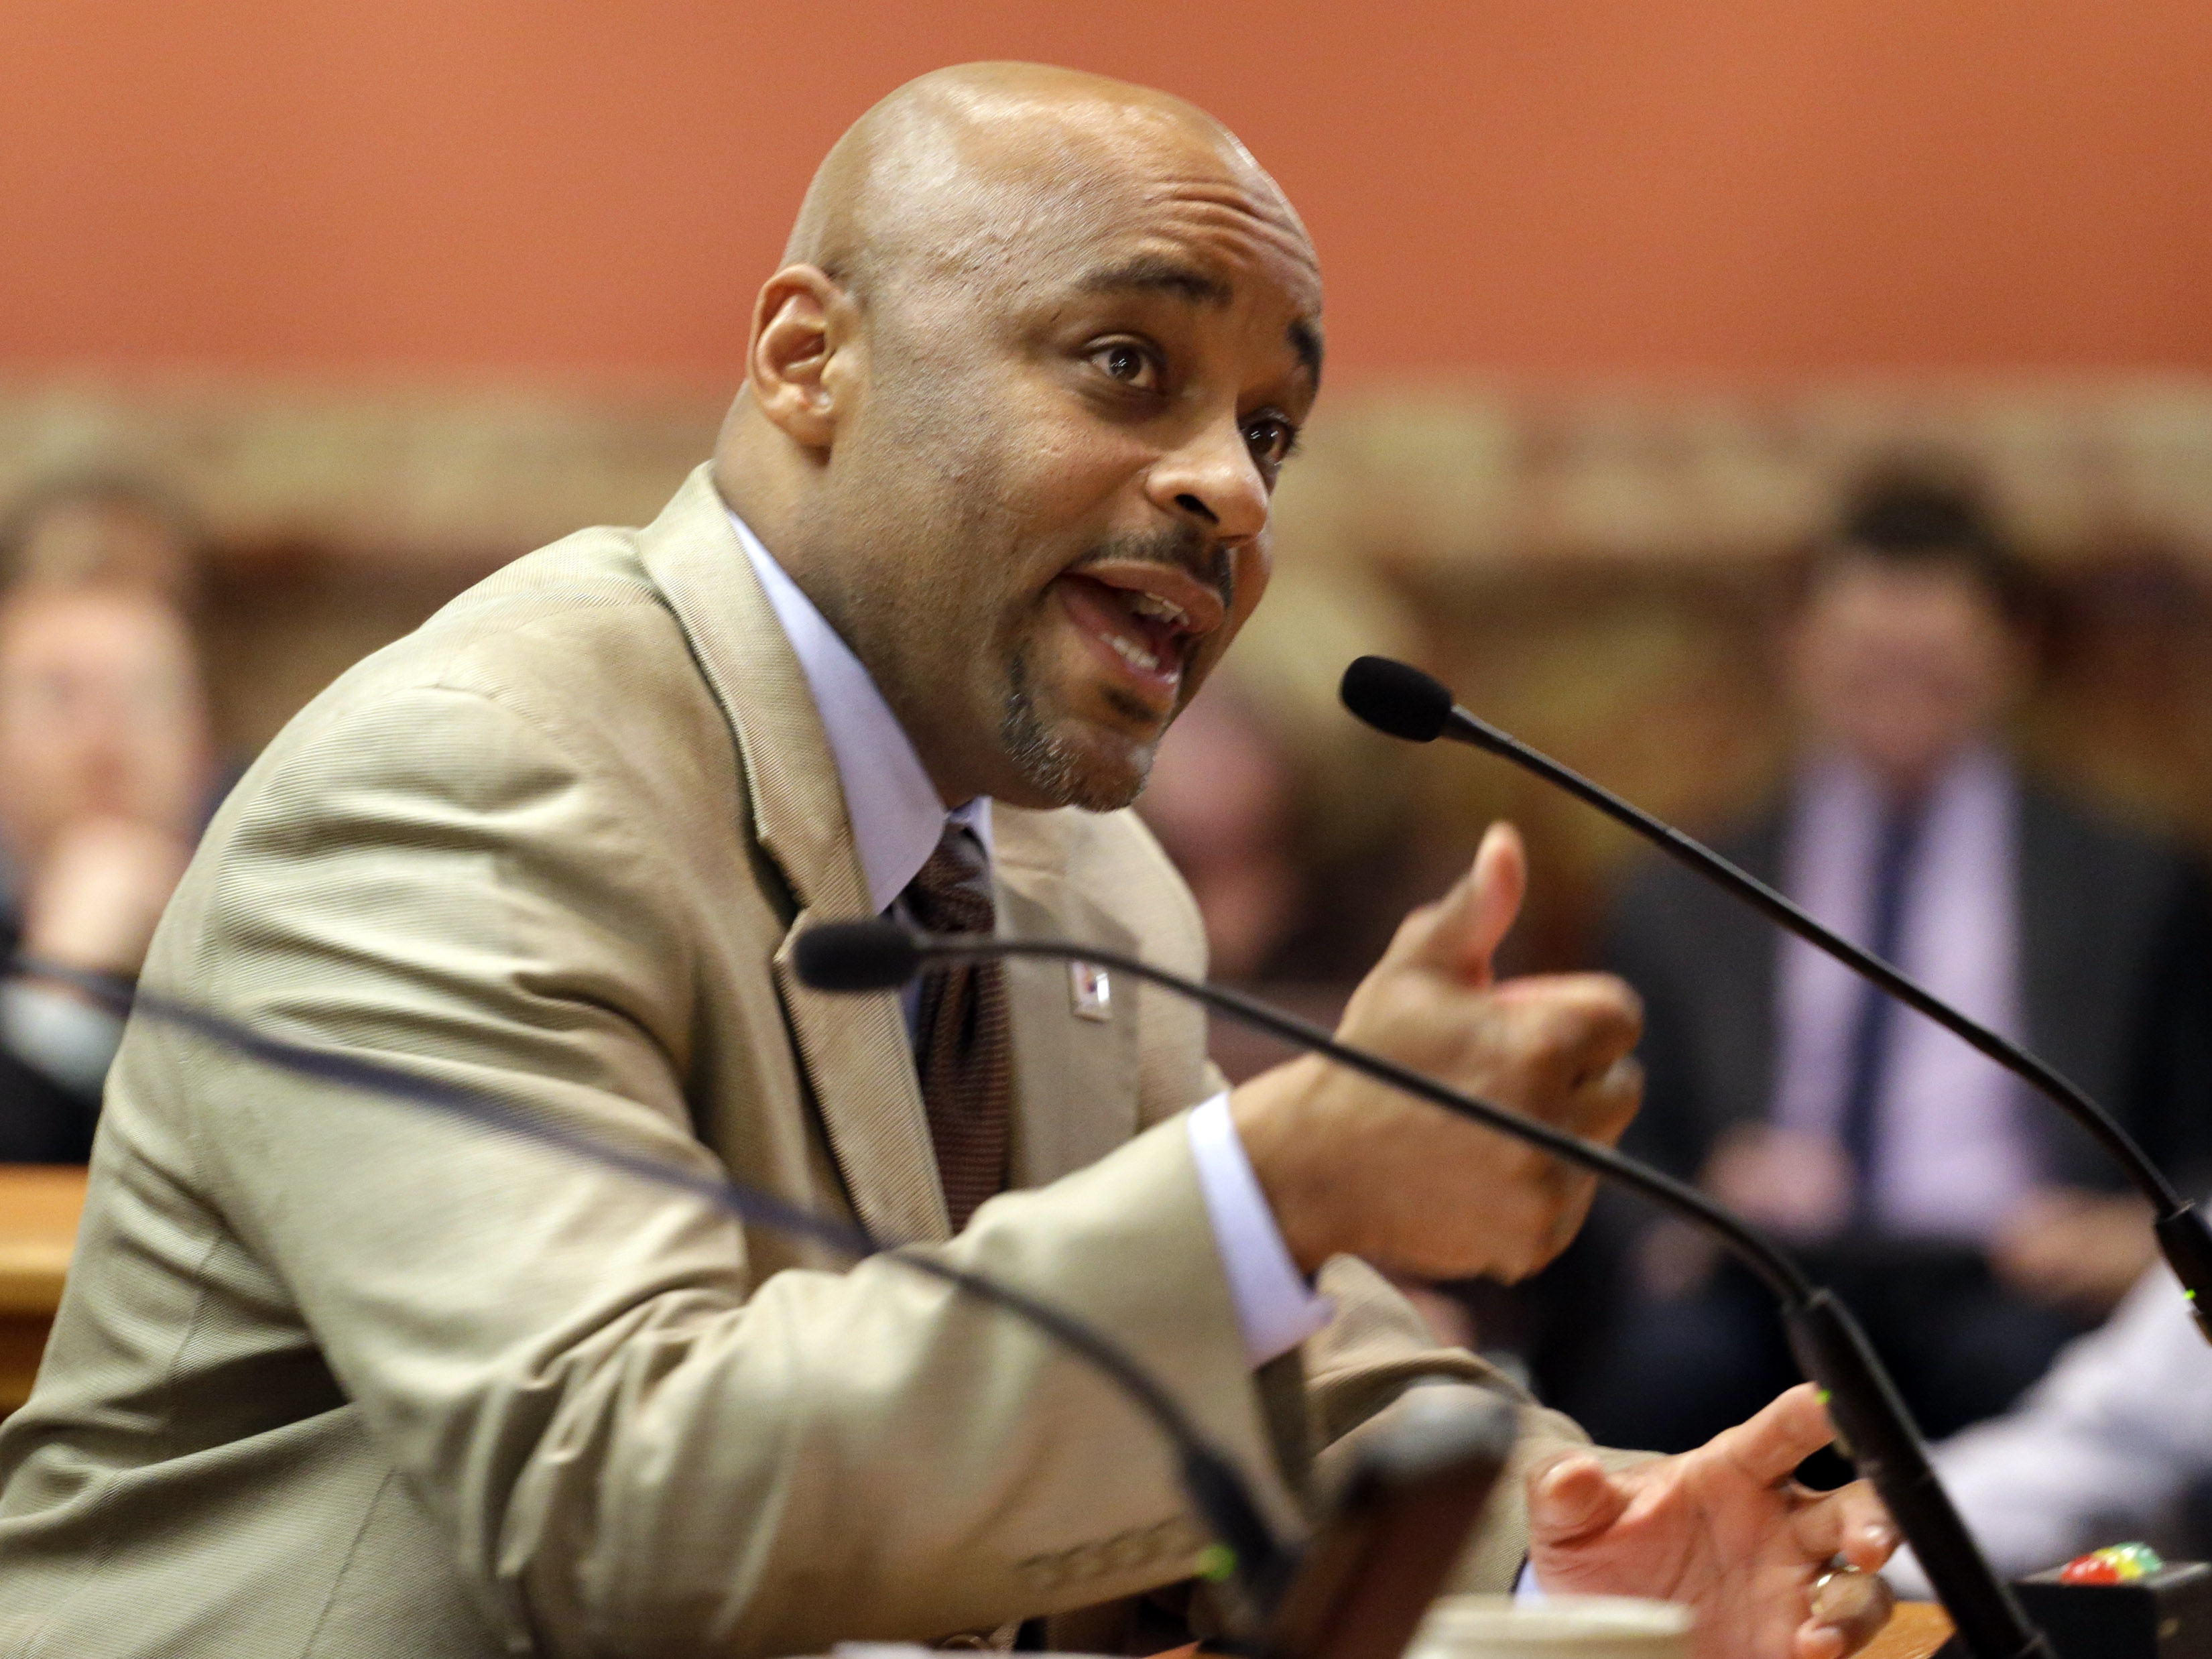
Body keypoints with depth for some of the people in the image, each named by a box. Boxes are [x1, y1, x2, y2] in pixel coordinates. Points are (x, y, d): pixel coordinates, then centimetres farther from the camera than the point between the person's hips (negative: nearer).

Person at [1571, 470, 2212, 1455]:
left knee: (2014, 1359, -38)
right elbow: (1634, 1158, 18)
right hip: (1767, 1282, 1)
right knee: (1673, 1354, -36)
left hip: (1991, 1274, 0)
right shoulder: (1677, 905, 24)